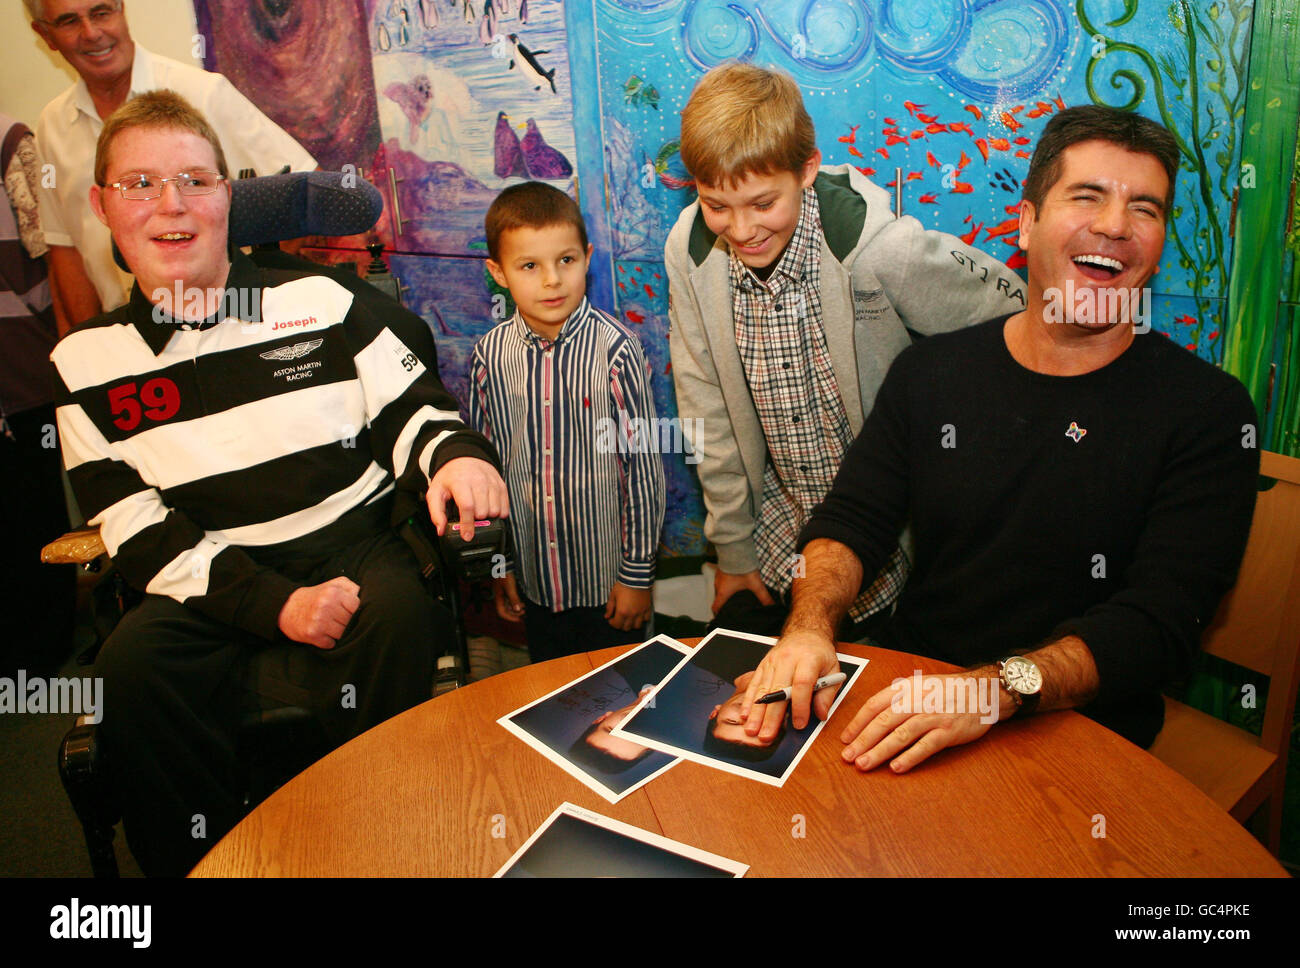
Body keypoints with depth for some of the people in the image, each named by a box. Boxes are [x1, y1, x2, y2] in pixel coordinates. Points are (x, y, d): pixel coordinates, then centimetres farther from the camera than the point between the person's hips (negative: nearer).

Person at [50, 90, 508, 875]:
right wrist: (276, 605, -16)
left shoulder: (320, 303, 4)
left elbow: (411, 412, 7)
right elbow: (138, 532, -1)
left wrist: (459, 456, -21)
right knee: (134, 665, -27)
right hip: (215, 581, 1)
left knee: (398, 614, -31)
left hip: (355, 547, 0)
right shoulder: (85, 363, 5)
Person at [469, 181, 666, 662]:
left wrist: (638, 573, -8)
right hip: (533, 582, 3)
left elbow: (643, 465, -12)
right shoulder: (490, 355, -6)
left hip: (608, 581, -3)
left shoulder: (615, 348, -16)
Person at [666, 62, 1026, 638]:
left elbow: (1010, 312, -8)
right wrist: (732, 549, 4)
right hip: (782, 527, 4)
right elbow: (709, 412, -2)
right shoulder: (690, 251, -12)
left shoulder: (881, 247, -25)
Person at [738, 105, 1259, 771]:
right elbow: (850, 519, 3)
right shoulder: (930, 372, 5)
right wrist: (810, 626, -19)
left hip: (1079, 736, -3)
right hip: (905, 692, 4)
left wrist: (996, 689, -32)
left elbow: (1162, 619, -15)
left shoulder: (1208, 411, -6)